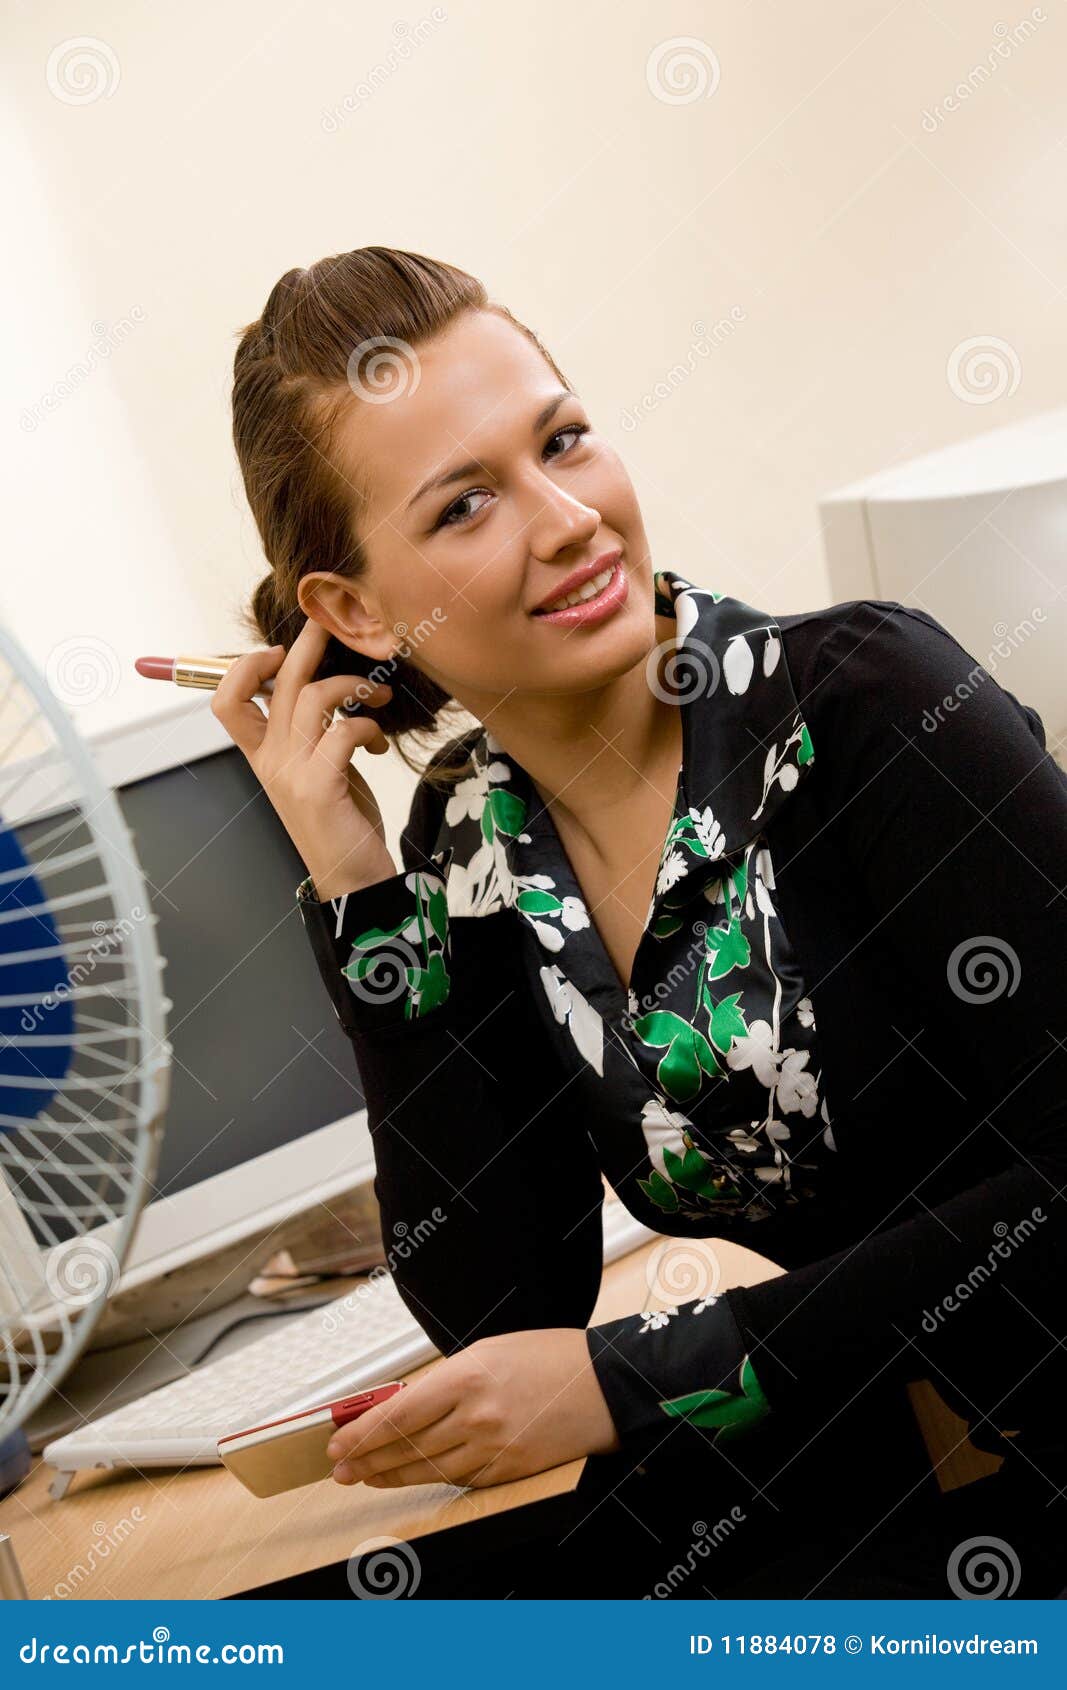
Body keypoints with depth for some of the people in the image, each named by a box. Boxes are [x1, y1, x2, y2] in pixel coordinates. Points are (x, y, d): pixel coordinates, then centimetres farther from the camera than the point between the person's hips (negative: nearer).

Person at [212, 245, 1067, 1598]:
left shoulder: (865, 697, -15)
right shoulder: (466, 852, 0)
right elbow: (504, 1315, -6)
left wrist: (635, 1381, -18)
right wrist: (357, 895, -11)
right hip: (823, 1508, 4)